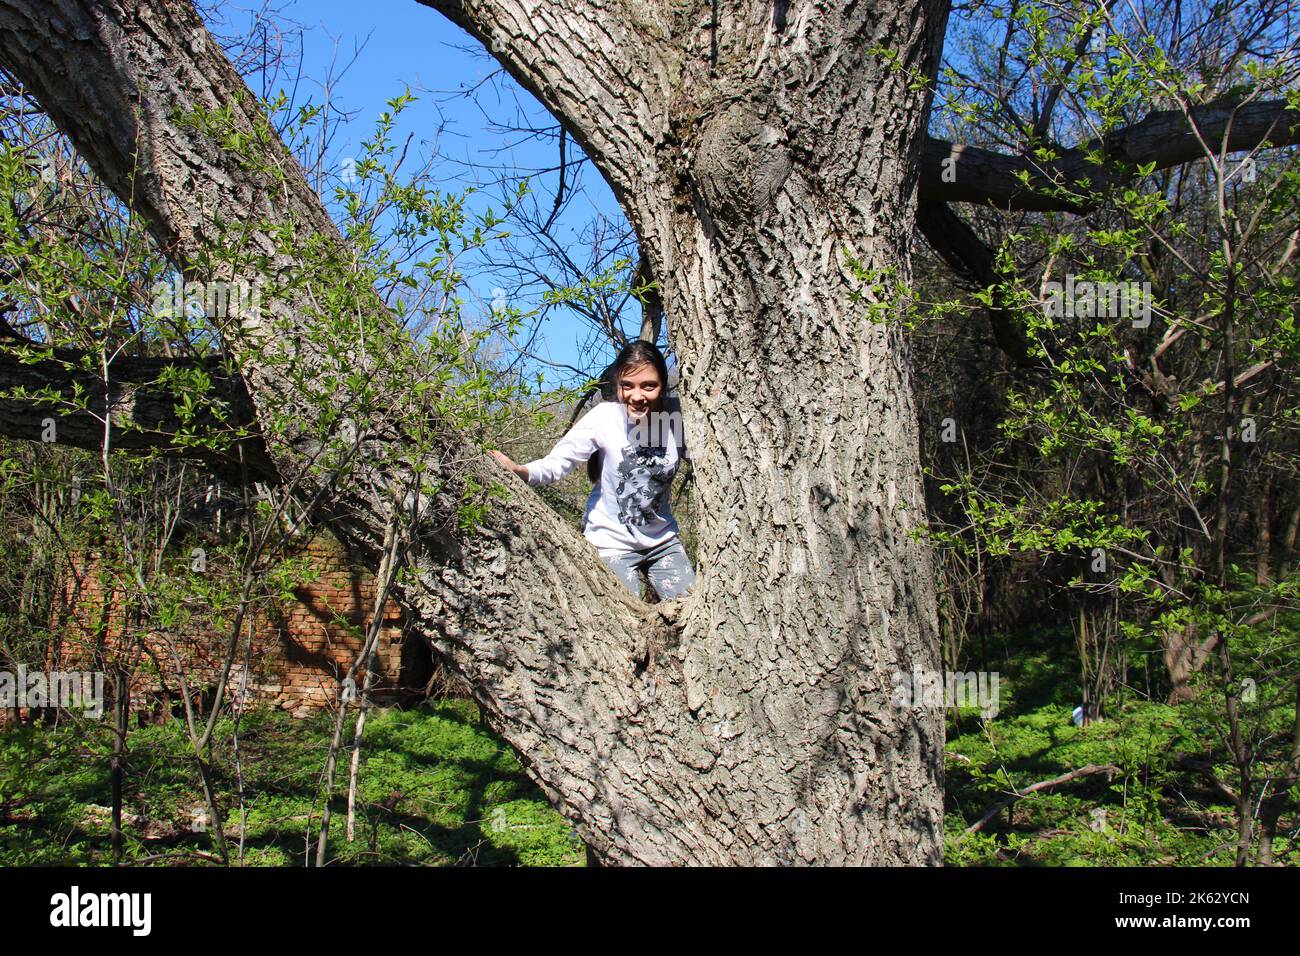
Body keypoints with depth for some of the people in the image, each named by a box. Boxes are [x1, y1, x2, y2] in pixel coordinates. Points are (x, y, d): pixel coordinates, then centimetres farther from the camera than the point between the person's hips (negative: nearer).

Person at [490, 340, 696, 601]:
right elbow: (557, 464, -23)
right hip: (613, 542, -3)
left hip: (662, 538, 4)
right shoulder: (606, 418, -20)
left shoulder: (674, 422, -12)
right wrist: (519, 471, -41)